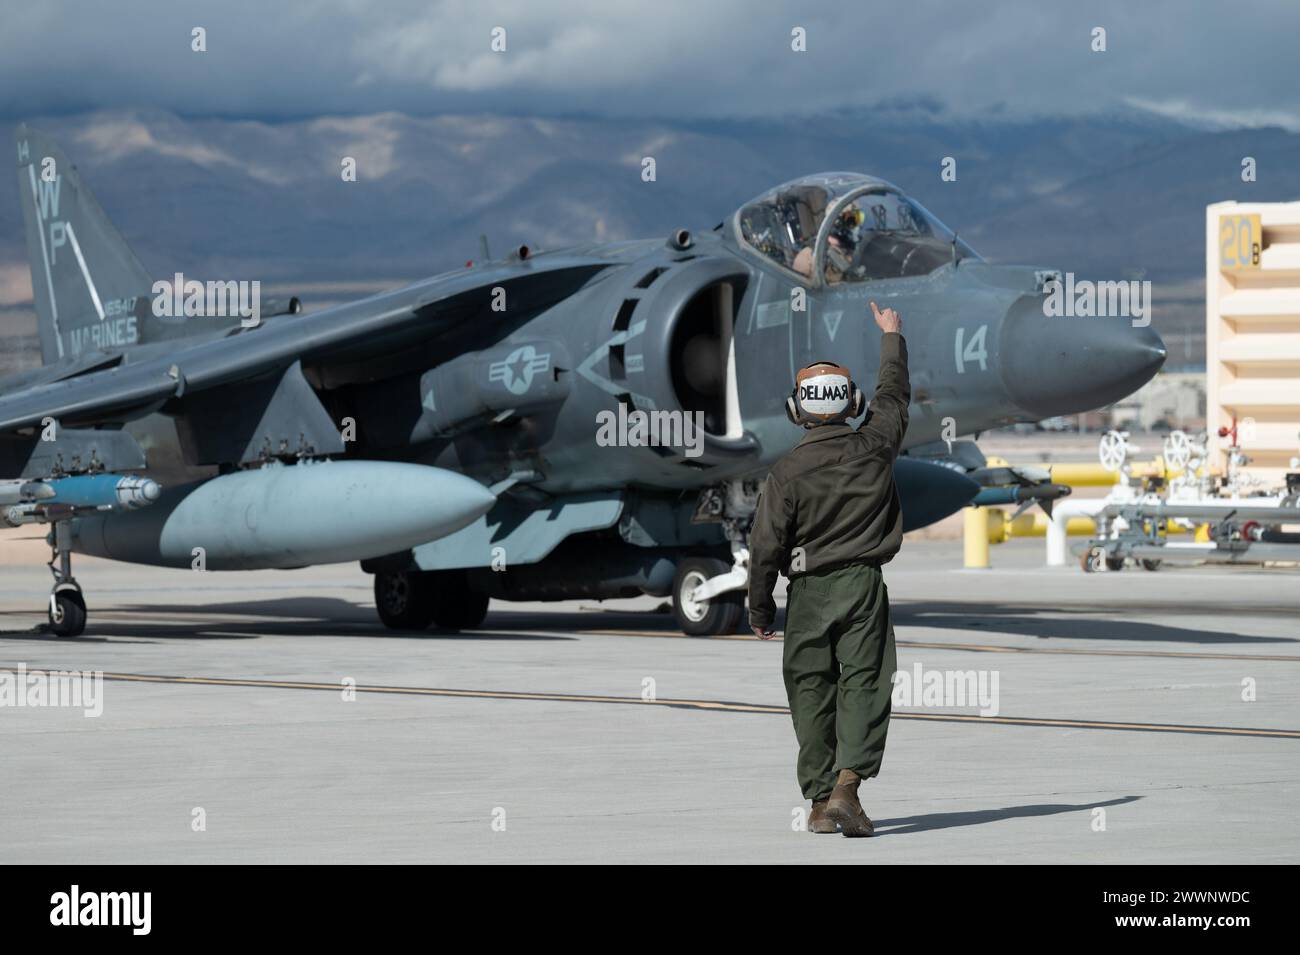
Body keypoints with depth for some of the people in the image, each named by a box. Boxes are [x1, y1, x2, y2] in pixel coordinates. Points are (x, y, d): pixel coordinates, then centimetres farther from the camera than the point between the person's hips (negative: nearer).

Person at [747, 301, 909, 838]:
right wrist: (891, 337, 34)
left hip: (808, 592, 0)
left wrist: (760, 610, 6)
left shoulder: (787, 473, -8)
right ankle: (846, 788, -20)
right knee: (862, 684, -3)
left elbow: (765, 547, -7)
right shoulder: (874, 448, -2)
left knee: (811, 693, 8)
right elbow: (894, 394, 17)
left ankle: (820, 801, 11)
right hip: (863, 586, 0)